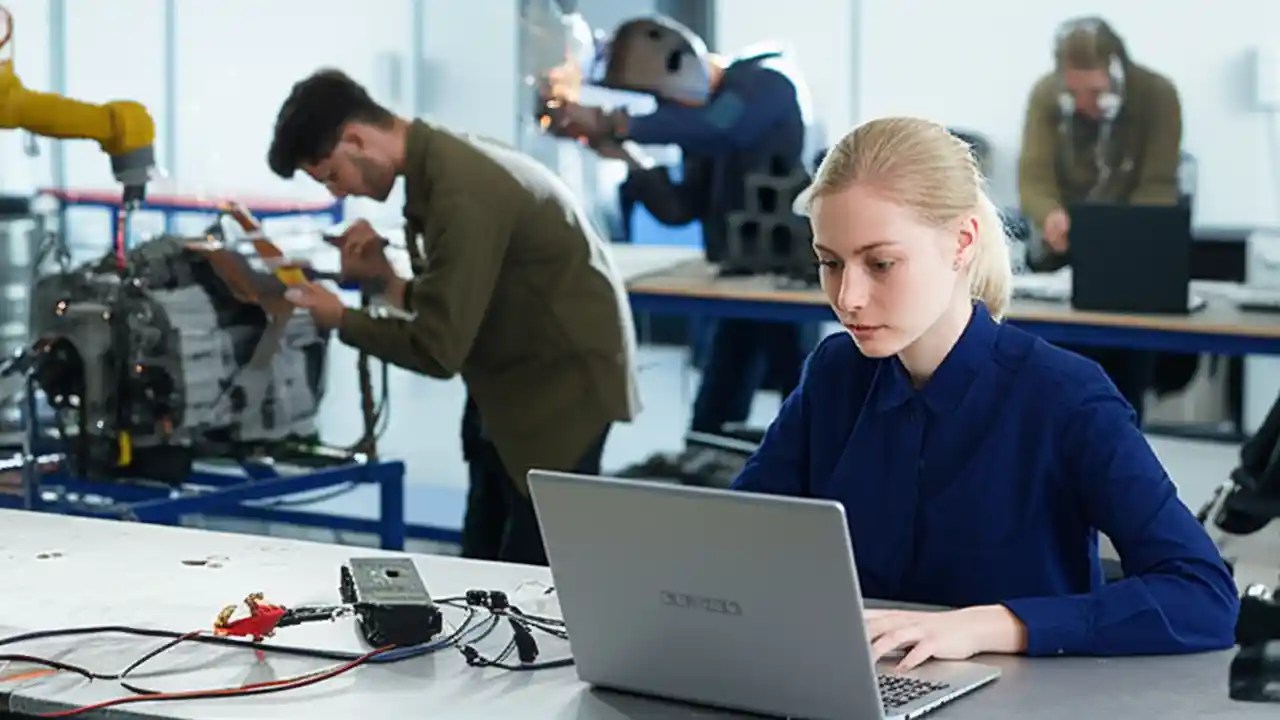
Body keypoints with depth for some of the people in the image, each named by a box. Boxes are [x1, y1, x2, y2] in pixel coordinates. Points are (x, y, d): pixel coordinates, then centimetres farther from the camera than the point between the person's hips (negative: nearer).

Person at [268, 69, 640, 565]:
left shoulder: (461, 194, -26)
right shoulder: (438, 163, 4)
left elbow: (438, 351, -24)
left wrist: (341, 320, -10)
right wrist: (389, 283, -5)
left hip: (565, 383, -10)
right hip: (517, 380, 10)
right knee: (483, 560, 12)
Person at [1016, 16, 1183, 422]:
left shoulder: (1158, 95, -19)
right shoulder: (1045, 95, -15)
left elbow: (1158, 187, -21)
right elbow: (1034, 178, -21)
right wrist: (1050, 217, -44)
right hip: (1064, 241, 1)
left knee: (1126, 372, -1)